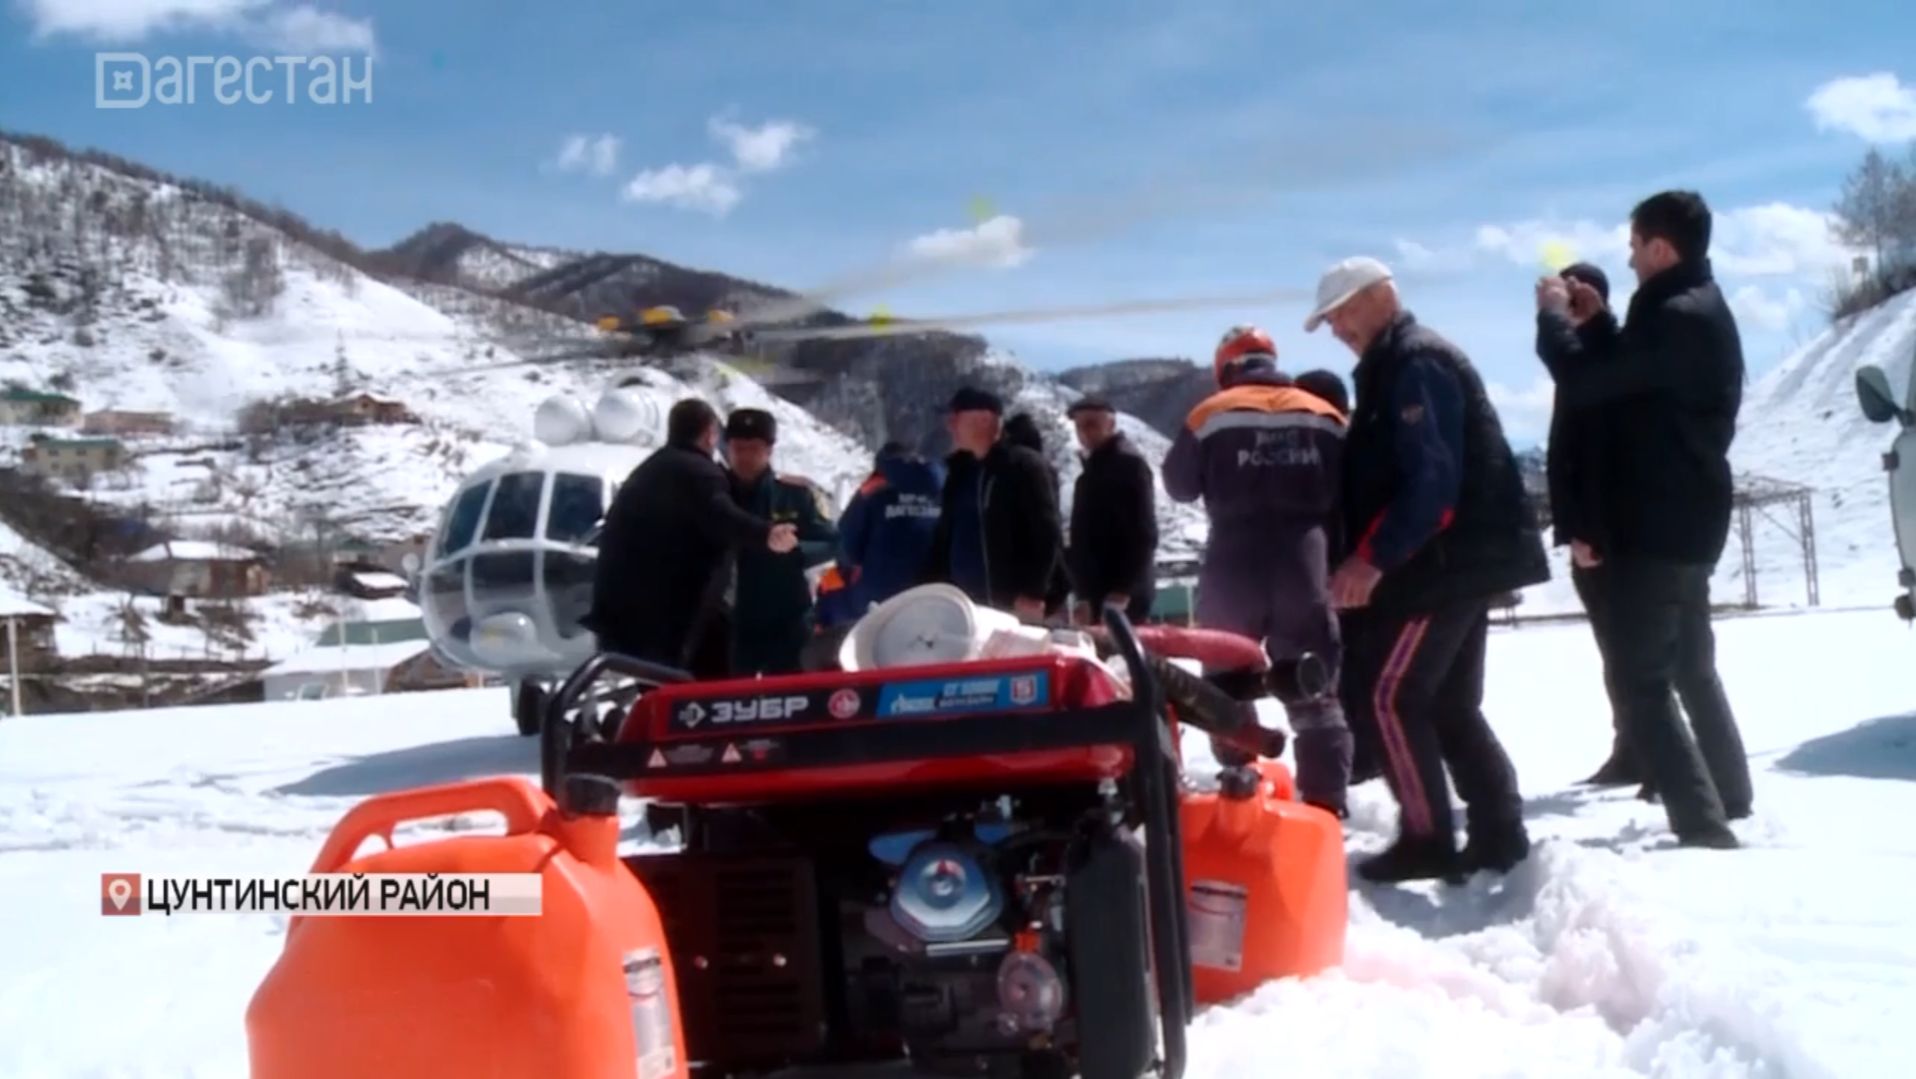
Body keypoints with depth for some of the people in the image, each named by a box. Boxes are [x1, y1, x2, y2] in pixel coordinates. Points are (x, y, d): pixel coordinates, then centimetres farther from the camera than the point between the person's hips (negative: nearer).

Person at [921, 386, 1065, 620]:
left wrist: (1033, 594, -18)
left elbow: (1048, 535, -12)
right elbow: (944, 537, 20)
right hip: (964, 605, 7)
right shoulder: (959, 471, 15)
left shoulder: (1025, 467, -6)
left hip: (1013, 606, -7)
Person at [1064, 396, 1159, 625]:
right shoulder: (1095, 467, 20)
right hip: (1097, 594, 9)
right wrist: (1085, 595, 17)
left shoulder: (1128, 462, -8)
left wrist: (1122, 592, -22)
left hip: (1120, 597, -9)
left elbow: (1143, 534, -17)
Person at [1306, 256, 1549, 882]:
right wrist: (1371, 558, 11)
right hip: (1459, 559, 11)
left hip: (1447, 560, -11)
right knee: (1451, 705, 12)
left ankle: (1427, 841, -1)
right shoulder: (1394, 368, 21)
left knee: (1383, 695, -7)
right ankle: (1499, 836, 14)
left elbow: (1434, 480, -23)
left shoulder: (1416, 363, -12)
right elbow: (1384, 476, 20)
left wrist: (1372, 556, -23)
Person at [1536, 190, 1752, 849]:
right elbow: (1634, 376, 22)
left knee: (1641, 682, -7)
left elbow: (1583, 384, -21)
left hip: (1656, 525, -10)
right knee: (1693, 670, 22)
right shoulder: (1703, 312, 13)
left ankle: (1702, 827, -10)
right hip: (1689, 520, 10)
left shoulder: (1675, 318, -21)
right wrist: (1596, 322, 12)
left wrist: (1557, 318, -5)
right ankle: (1730, 802, 32)